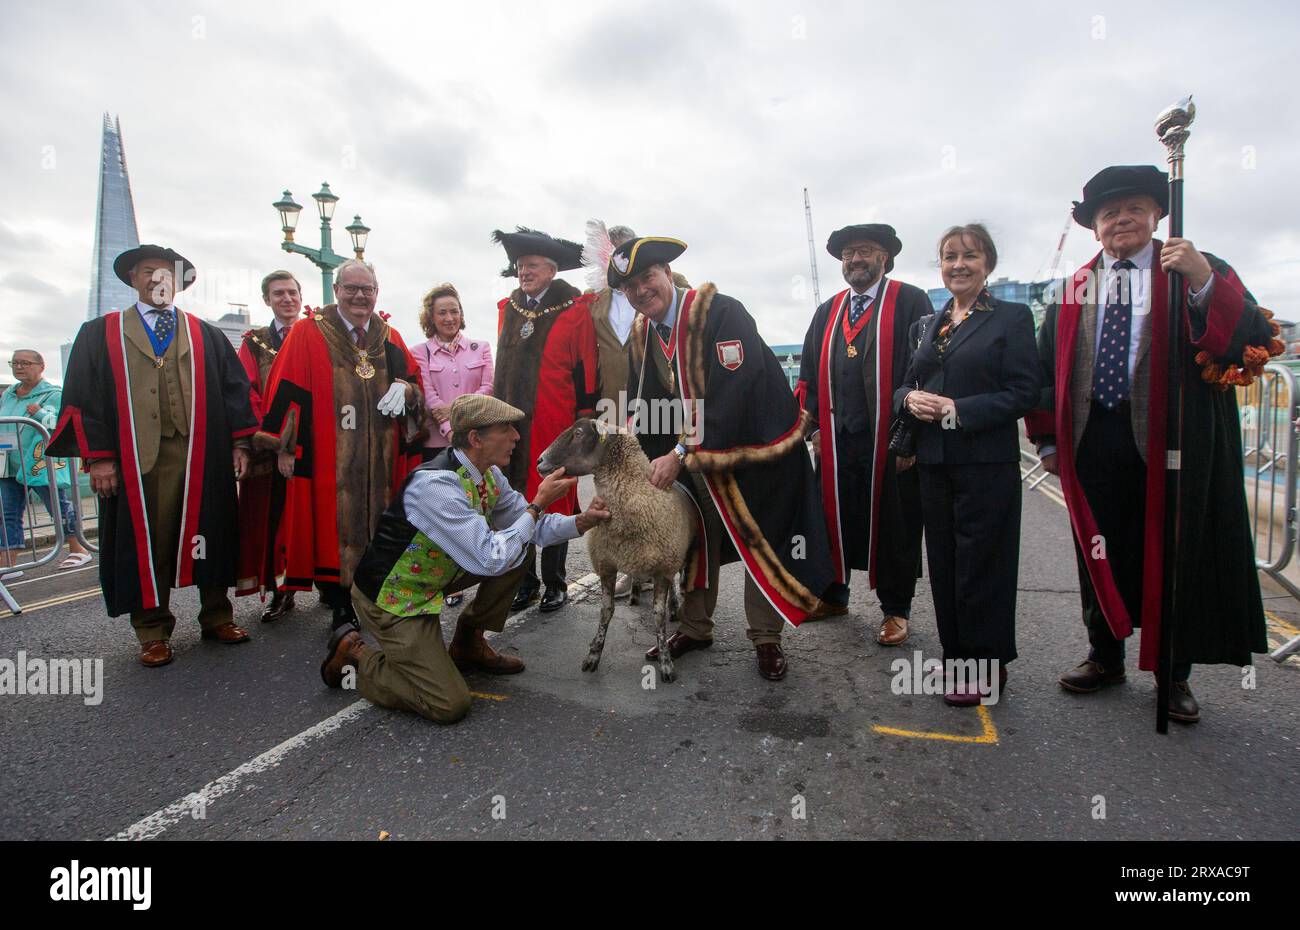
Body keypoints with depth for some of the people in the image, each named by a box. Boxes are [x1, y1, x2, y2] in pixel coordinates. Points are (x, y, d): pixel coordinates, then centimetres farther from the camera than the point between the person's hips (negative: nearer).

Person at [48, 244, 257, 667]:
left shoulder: (206, 335, 13)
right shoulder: (101, 334, 9)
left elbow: (235, 388, 9)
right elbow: (84, 395, 3)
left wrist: (239, 443, 0)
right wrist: (97, 457, -6)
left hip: (202, 454, 1)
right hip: (138, 459, -1)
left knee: (207, 535, 6)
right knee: (146, 542, 3)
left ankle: (216, 617, 18)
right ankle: (152, 631, 15)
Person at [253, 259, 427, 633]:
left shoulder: (390, 339, 11)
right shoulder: (308, 333, -1)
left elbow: (414, 381, 17)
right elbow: (287, 392, -4)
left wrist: (404, 389, -7)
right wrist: (285, 447, -9)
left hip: (380, 458, 4)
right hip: (327, 459, -4)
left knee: (377, 529, 7)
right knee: (333, 531, 0)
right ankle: (341, 611, 12)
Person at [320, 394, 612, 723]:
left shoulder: (489, 474, -5)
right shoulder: (437, 485, -32)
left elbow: (529, 526, 5)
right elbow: (492, 560, -35)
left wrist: (581, 522, -12)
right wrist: (538, 504, -27)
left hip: (436, 571, 9)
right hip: (390, 597, -8)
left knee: (523, 544, -1)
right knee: (451, 705, -11)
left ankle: (469, 642, 13)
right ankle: (355, 654, 8)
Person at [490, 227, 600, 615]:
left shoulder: (575, 310, -5)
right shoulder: (508, 309, 11)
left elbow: (586, 369, -5)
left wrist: (584, 418, -6)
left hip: (553, 424, -5)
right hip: (511, 423, 5)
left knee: (554, 504, 6)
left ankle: (555, 583, 21)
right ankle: (525, 582, 24)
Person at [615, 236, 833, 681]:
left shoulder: (722, 312, -21)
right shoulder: (641, 335, 1)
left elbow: (734, 391, -30)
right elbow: (647, 407, 8)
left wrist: (681, 453, -29)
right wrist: (655, 463, -2)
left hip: (754, 448, -6)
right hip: (690, 458, 6)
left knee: (762, 544, 5)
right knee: (695, 541, 15)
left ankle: (766, 639, 22)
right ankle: (695, 628, 34)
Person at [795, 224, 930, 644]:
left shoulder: (910, 302, -1)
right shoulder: (828, 311, 15)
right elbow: (810, 374, 15)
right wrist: (815, 427, 6)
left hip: (891, 442, -4)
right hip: (836, 441, 5)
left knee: (892, 526, 5)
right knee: (834, 517, 12)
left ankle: (895, 609, 21)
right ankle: (833, 594, 31)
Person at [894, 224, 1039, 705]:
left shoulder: (1012, 317, -2)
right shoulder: (927, 325, 15)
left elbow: (1025, 392, -10)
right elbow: (905, 384, 17)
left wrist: (960, 409, -18)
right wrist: (910, 399, -6)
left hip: (987, 463, -5)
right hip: (933, 462, 6)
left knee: (981, 563, 0)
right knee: (944, 562, 10)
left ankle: (986, 665, 14)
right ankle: (955, 656, 24)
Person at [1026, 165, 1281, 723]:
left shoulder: (1199, 273, 2)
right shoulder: (1074, 287, 9)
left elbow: (1255, 343, -11)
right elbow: (1047, 367, 11)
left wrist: (1204, 283, -24)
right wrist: (1048, 439, 7)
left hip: (1170, 443, -2)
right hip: (1094, 444, 3)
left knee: (1172, 556, 7)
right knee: (1100, 553, 12)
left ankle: (1174, 675, 24)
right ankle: (1105, 656, 31)